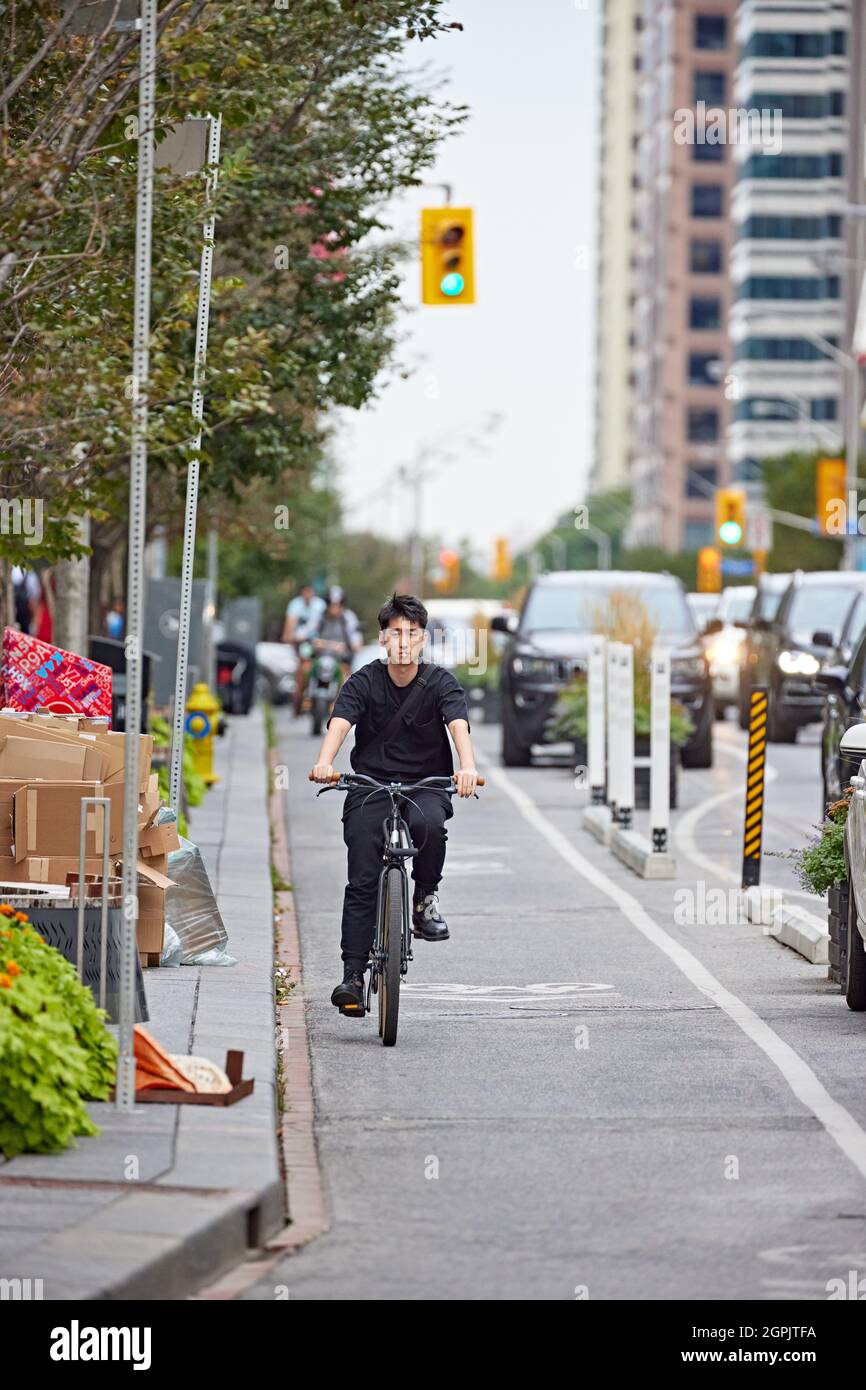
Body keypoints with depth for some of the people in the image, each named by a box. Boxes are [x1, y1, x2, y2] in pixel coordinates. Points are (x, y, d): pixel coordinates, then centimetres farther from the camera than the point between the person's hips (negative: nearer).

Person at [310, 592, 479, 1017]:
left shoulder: (440, 683, -5)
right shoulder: (364, 682, -4)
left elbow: (458, 725, -21)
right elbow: (339, 723, -19)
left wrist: (467, 766, -42)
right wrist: (324, 762, -41)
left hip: (426, 785, 0)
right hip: (370, 786, 0)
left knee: (429, 824, -36)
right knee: (362, 883, -11)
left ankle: (425, 899, -10)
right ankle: (352, 976, -8)